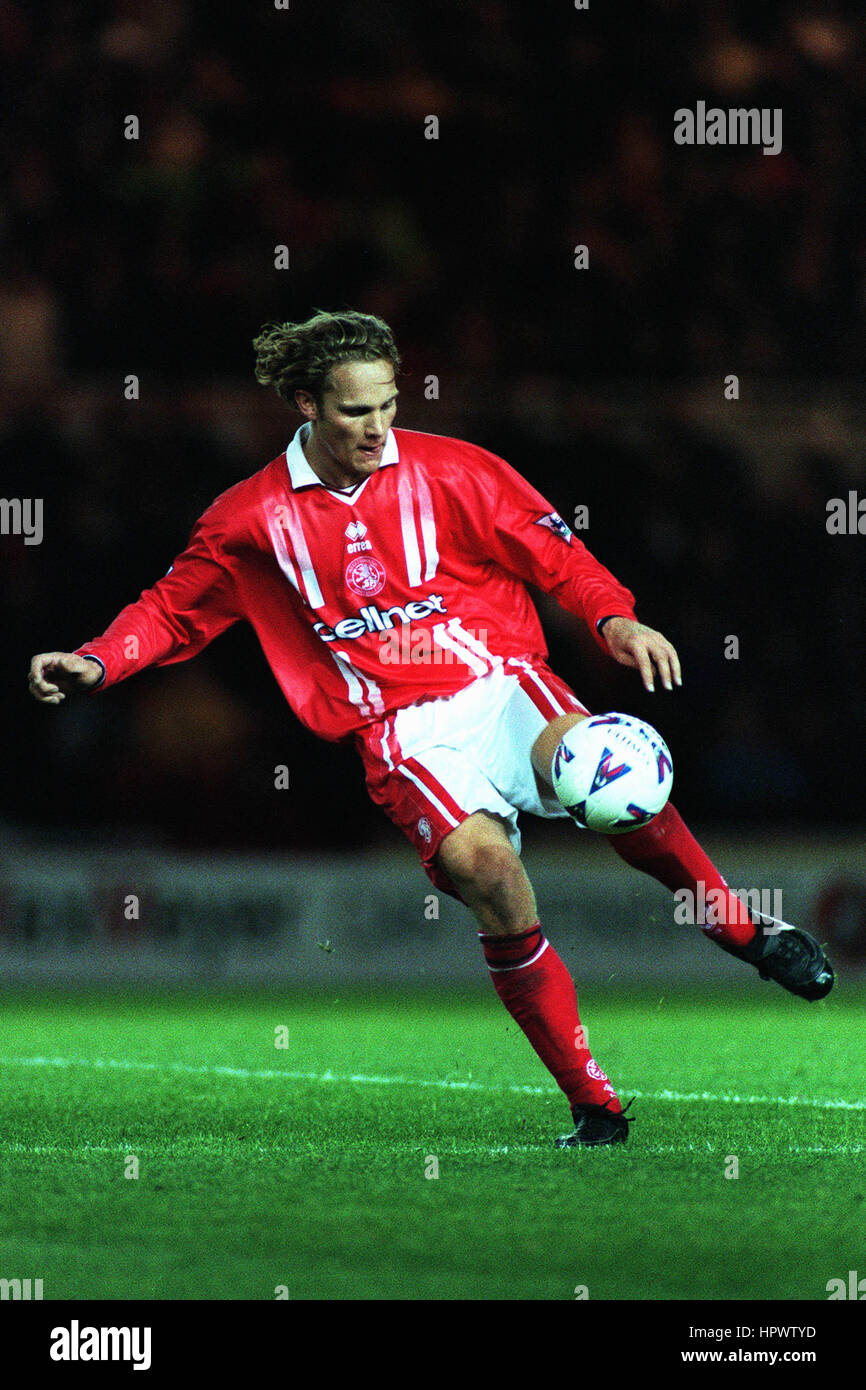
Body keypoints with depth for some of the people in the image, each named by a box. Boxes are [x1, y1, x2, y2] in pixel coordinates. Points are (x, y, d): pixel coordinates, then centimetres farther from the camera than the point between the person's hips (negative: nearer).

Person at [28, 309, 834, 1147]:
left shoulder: (452, 471, 5)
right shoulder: (251, 520, 8)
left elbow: (557, 557, 11)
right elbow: (174, 612, 20)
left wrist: (616, 621, -7)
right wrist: (96, 663, 4)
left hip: (504, 686, 0)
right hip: (403, 732, 0)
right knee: (481, 861, -32)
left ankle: (743, 930, -11)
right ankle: (593, 1105, -23)